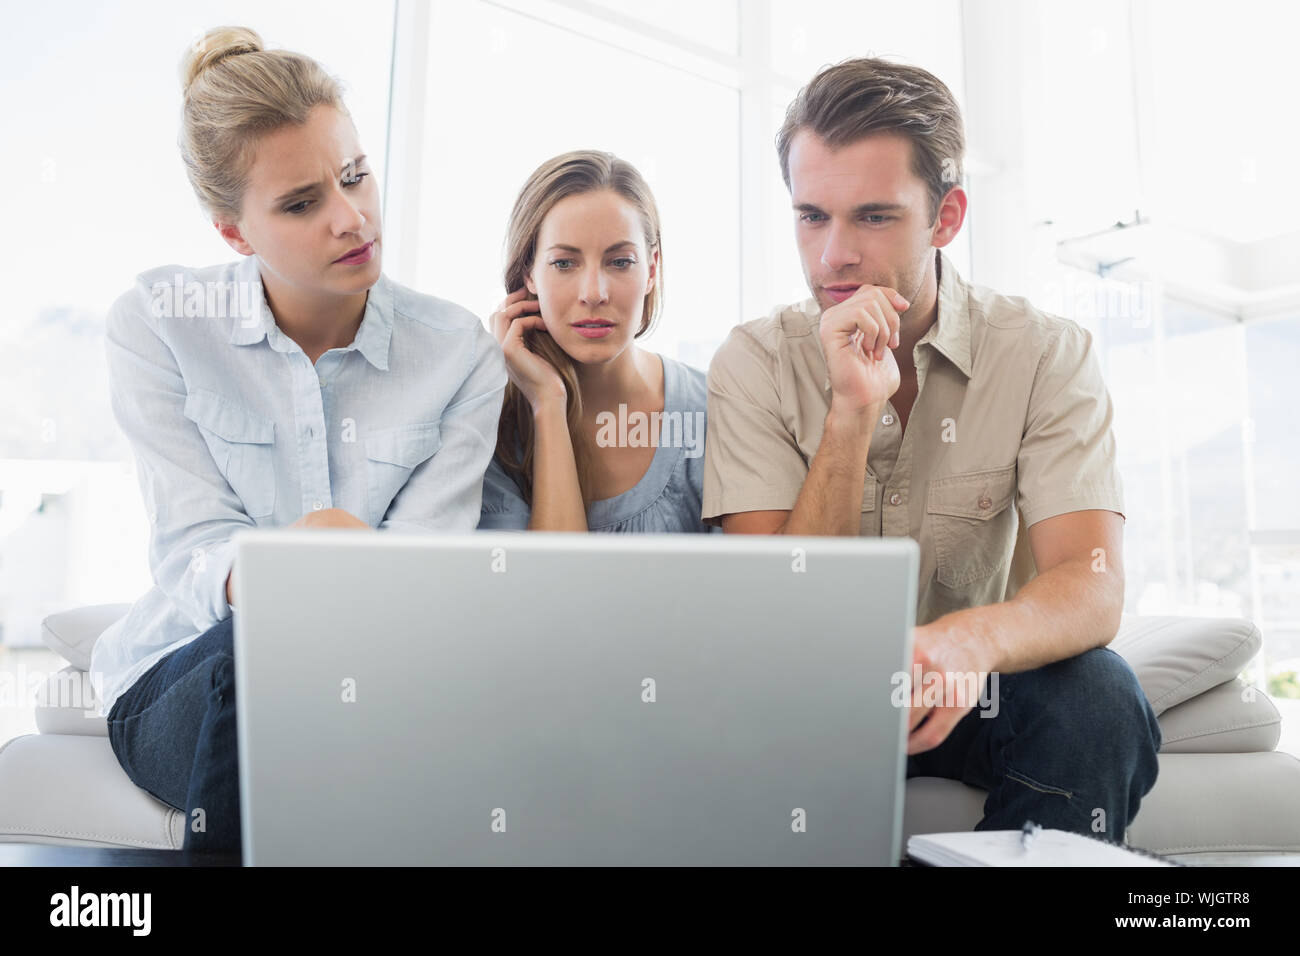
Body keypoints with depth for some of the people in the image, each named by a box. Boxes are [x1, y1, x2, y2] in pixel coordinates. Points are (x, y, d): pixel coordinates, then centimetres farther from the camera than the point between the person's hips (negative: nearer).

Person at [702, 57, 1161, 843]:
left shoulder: (1048, 355, -9)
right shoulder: (754, 363, -10)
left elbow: (1093, 588, -21)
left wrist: (967, 641, -44)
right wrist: (852, 414, -29)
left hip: (967, 694, 1)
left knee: (1099, 695, -29)